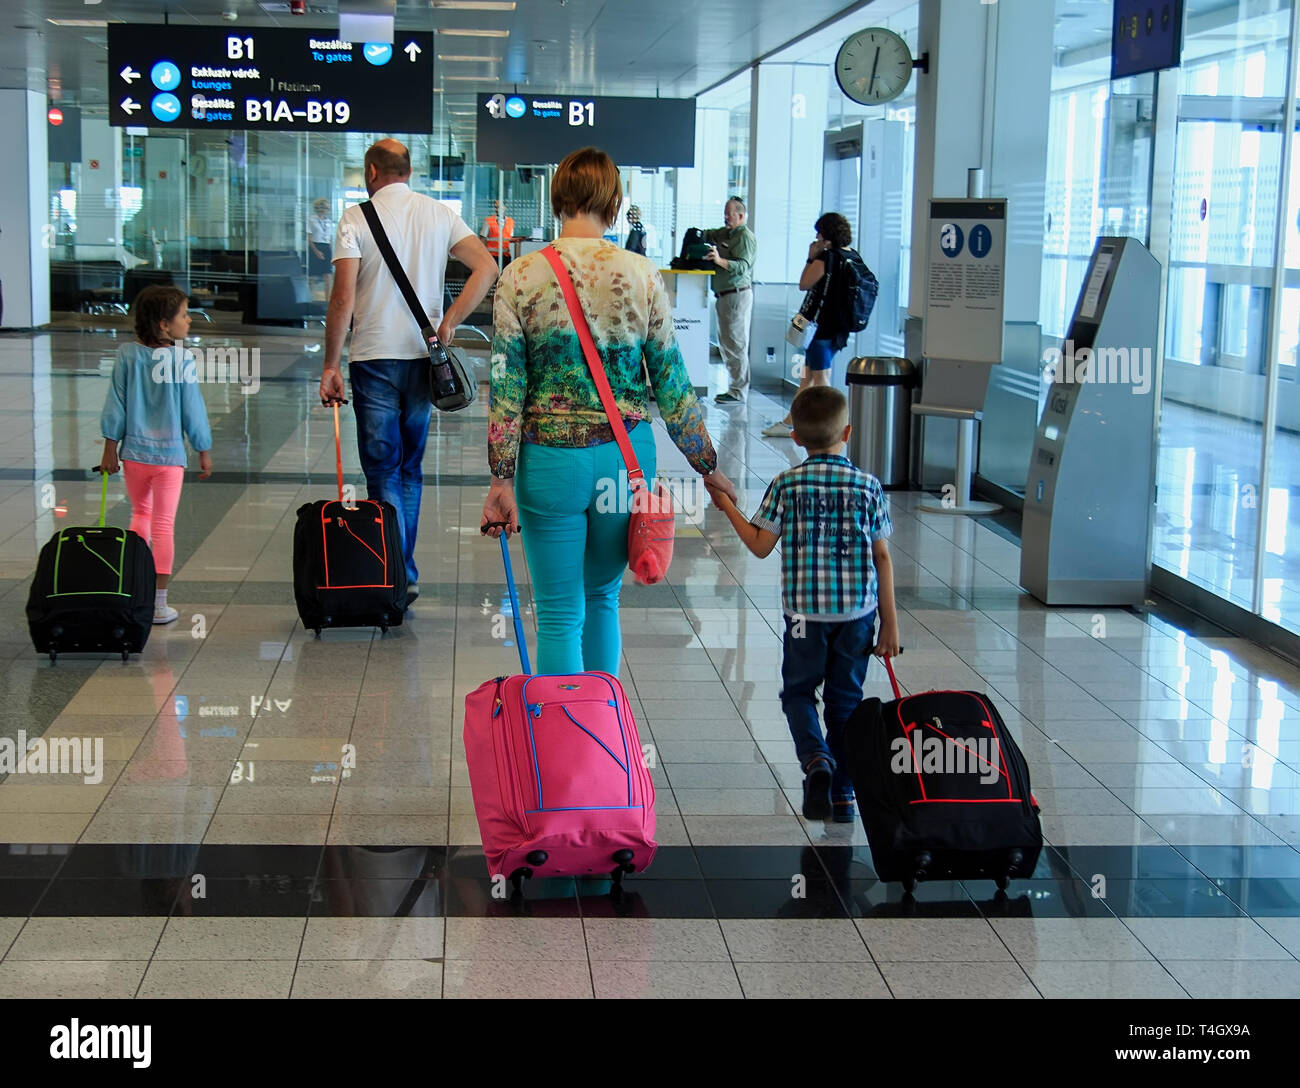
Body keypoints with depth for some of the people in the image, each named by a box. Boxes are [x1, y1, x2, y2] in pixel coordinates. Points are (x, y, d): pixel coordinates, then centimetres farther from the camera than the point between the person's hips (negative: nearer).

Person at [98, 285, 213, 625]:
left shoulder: (127, 355, -6)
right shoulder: (181, 362, -13)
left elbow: (116, 405, -2)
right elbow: (193, 410, -6)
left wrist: (111, 447, 7)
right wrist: (204, 452, 6)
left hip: (134, 453, 3)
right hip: (169, 454, -3)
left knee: (140, 514, 23)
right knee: (163, 525, 3)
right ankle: (158, 603, 5)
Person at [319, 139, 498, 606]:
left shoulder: (356, 218, -5)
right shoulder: (440, 214, 6)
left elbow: (343, 299, -12)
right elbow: (486, 267, -5)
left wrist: (331, 364, -6)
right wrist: (449, 322, -4)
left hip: (374, 358, -4)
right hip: (423, 357, 4)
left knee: (383, 471, 1)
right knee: (410, 469, 16)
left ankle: (401, 577, -5)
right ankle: (402, 565, 22)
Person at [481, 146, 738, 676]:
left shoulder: (520, 277, -7)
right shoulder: (643, 275, -3)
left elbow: (507, 387, -8)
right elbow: (672, 381, 1)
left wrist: (502, 478, -4)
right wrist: (707, 467, 10)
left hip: (551, 458, -2)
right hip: (626, 455, 2)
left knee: (560, 615, 7)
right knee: (602, 597, 21)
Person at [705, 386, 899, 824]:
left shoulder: (786, 484, -5)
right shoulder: (869, 487, -1)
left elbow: (760, 546, -3)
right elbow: (882, 558, 1)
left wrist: (728, 506, 12)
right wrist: (889, 623, 7)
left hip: (805, 611, -1)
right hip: (858, 610, 1)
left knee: (798, 691, 15)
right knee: (845, 698, 13)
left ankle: (815, 757, -12)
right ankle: (843, 794, 16)